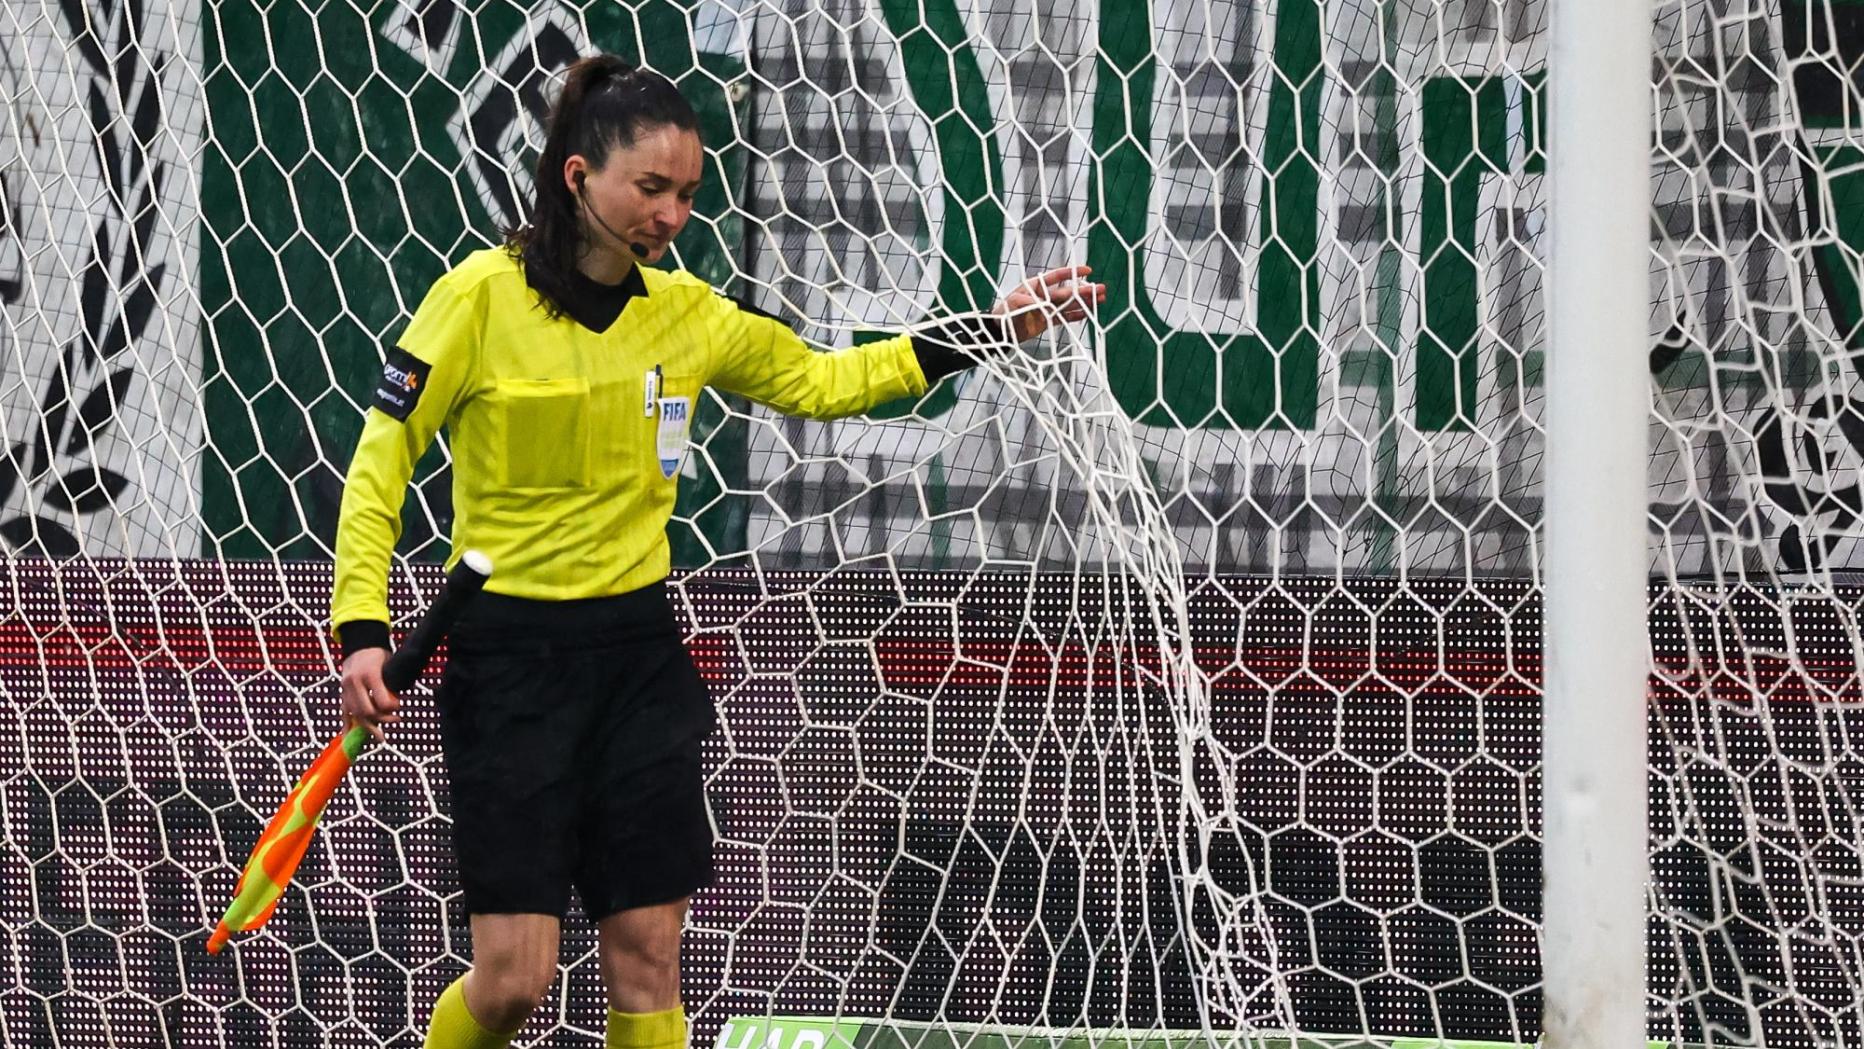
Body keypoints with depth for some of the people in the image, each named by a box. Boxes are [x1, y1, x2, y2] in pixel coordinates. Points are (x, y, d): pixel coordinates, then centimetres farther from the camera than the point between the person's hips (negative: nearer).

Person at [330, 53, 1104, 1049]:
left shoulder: (687, 314, 4)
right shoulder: (481, 296, -10)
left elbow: (821, 380, 18)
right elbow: (379, 462, -6)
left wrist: (994, 329, 11)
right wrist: (363, 631, -15)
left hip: (638, 649, 4)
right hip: (508, 655, -4)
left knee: (647, 958, 2)